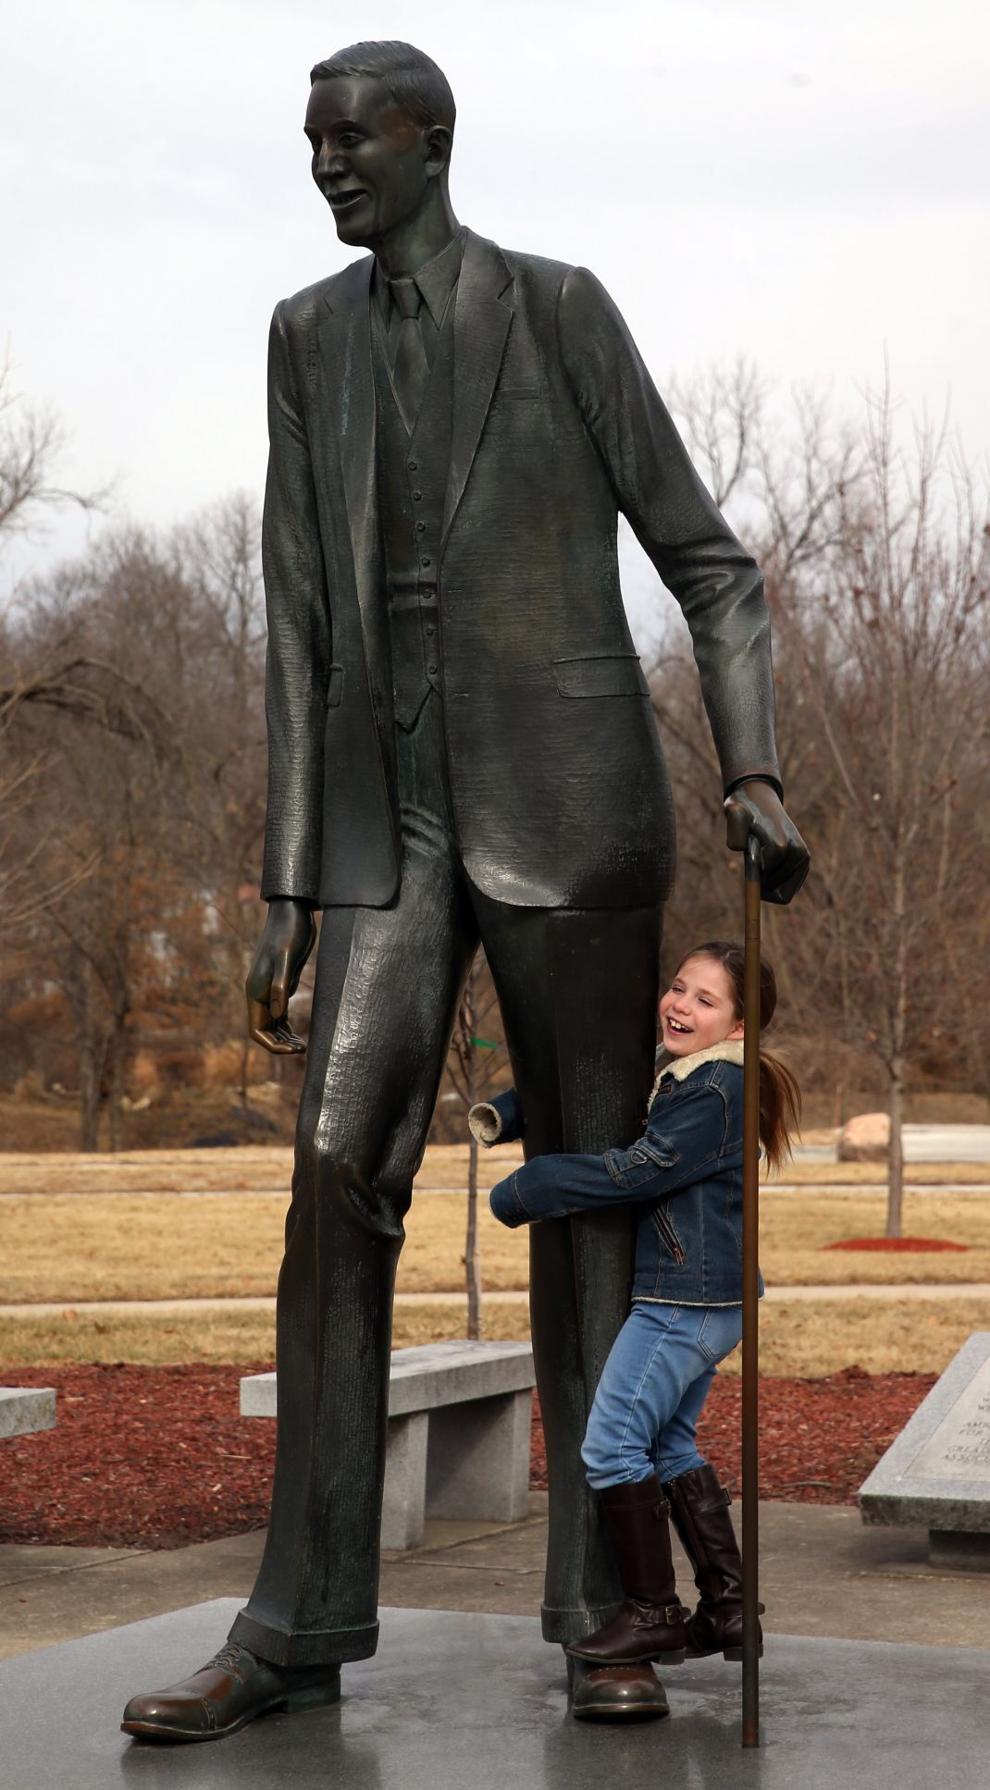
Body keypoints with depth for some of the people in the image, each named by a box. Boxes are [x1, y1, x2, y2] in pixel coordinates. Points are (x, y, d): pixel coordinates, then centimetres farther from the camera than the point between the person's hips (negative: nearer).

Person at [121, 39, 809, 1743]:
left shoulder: (562, 307, 3)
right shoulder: (308, 335, 14)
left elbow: (705, 559, 3)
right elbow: (302, 620, 11)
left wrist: (753, 772, -12)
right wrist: (290, 884, 6)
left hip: (568, 801, -3)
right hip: (385, 817, 3)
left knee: (592, 1194, 0)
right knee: (335, 1183, -9)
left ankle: (607, 1616, 7)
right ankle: (300, 1625, -4)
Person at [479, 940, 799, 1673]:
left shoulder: (718, 1091, -17)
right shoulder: (677, 1077, 15)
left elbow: (635, 1171, -20)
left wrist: (520, 1193, -11)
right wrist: (505, 1115, 6)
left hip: (686, 1301, -11)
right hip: (708, 1300, 11)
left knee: (611, 1444, -6)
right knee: (672, 1448, 16)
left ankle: (654, 1615, 1)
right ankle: (728, 1611, 20)